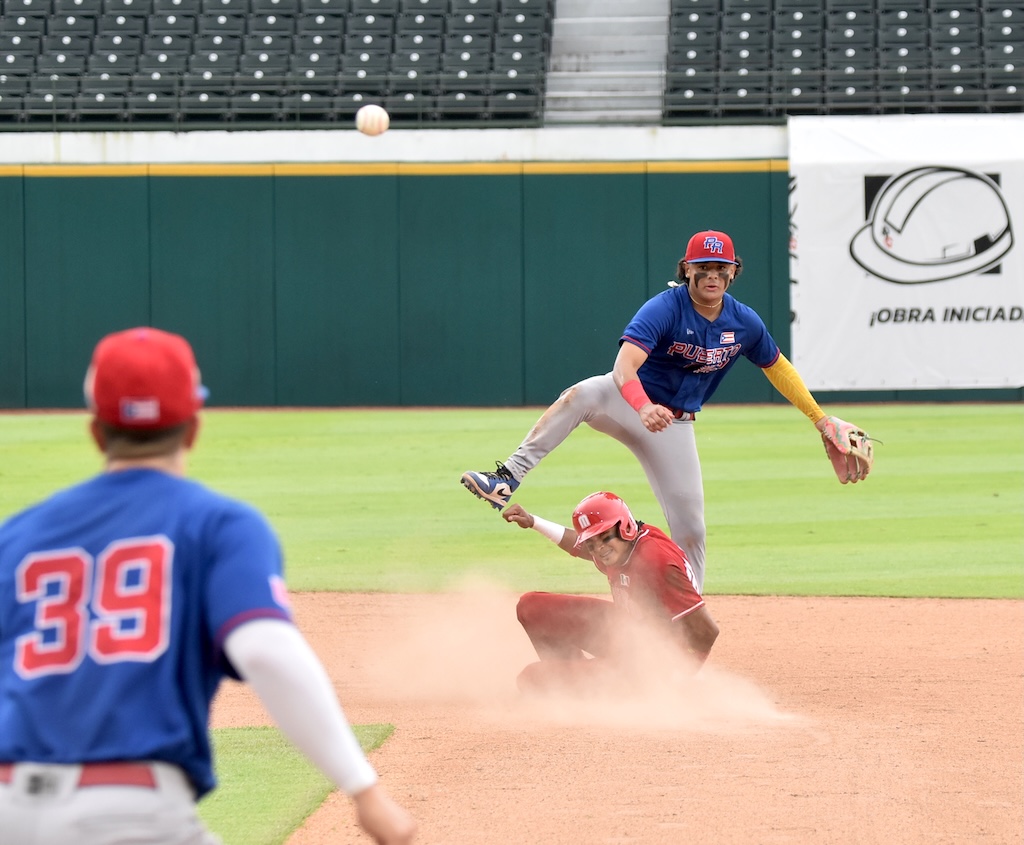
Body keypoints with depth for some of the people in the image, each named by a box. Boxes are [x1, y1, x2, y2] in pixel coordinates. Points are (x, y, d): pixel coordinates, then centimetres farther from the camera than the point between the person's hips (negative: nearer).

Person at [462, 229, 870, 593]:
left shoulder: (745, 323, -5)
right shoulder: (664, 310, -21)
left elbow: (777, 366, 15)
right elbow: (624, 367, -36)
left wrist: (820, 419, 16)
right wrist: (644, 409, -56)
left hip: (675, 425, 5)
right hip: (629, 400, -5)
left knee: (691, 530, 1)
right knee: (580, 395, -39)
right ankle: (507, 480, -45)